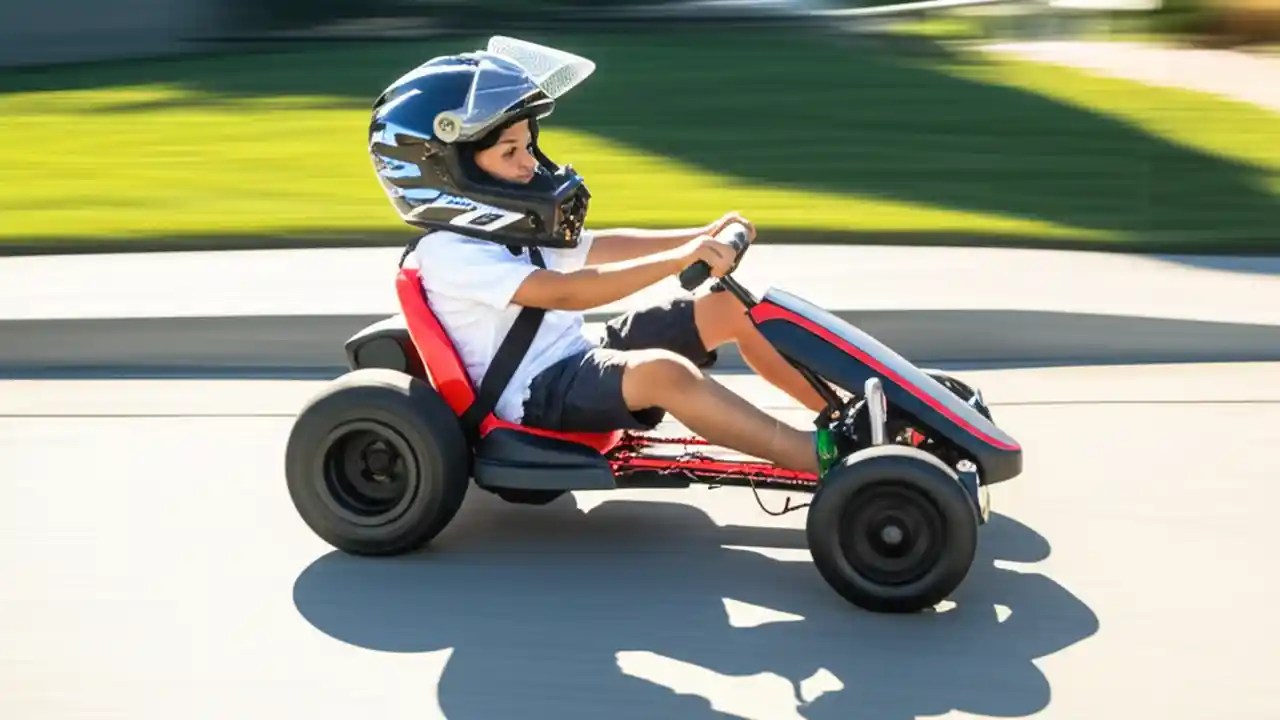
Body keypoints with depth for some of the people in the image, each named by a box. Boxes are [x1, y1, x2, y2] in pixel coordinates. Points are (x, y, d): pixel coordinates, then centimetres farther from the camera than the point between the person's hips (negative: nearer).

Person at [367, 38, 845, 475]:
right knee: (662, 370, -38)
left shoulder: (507, 229, 13)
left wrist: (699, 237, -1)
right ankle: (821, 457, -35)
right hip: (538, 395, -10)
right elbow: (565, 293, -28)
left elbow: (603, 247, 12)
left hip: (579, 358, 10)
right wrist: (677, 260, -33)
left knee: (736, 308, 0)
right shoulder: (449, 253, -18)